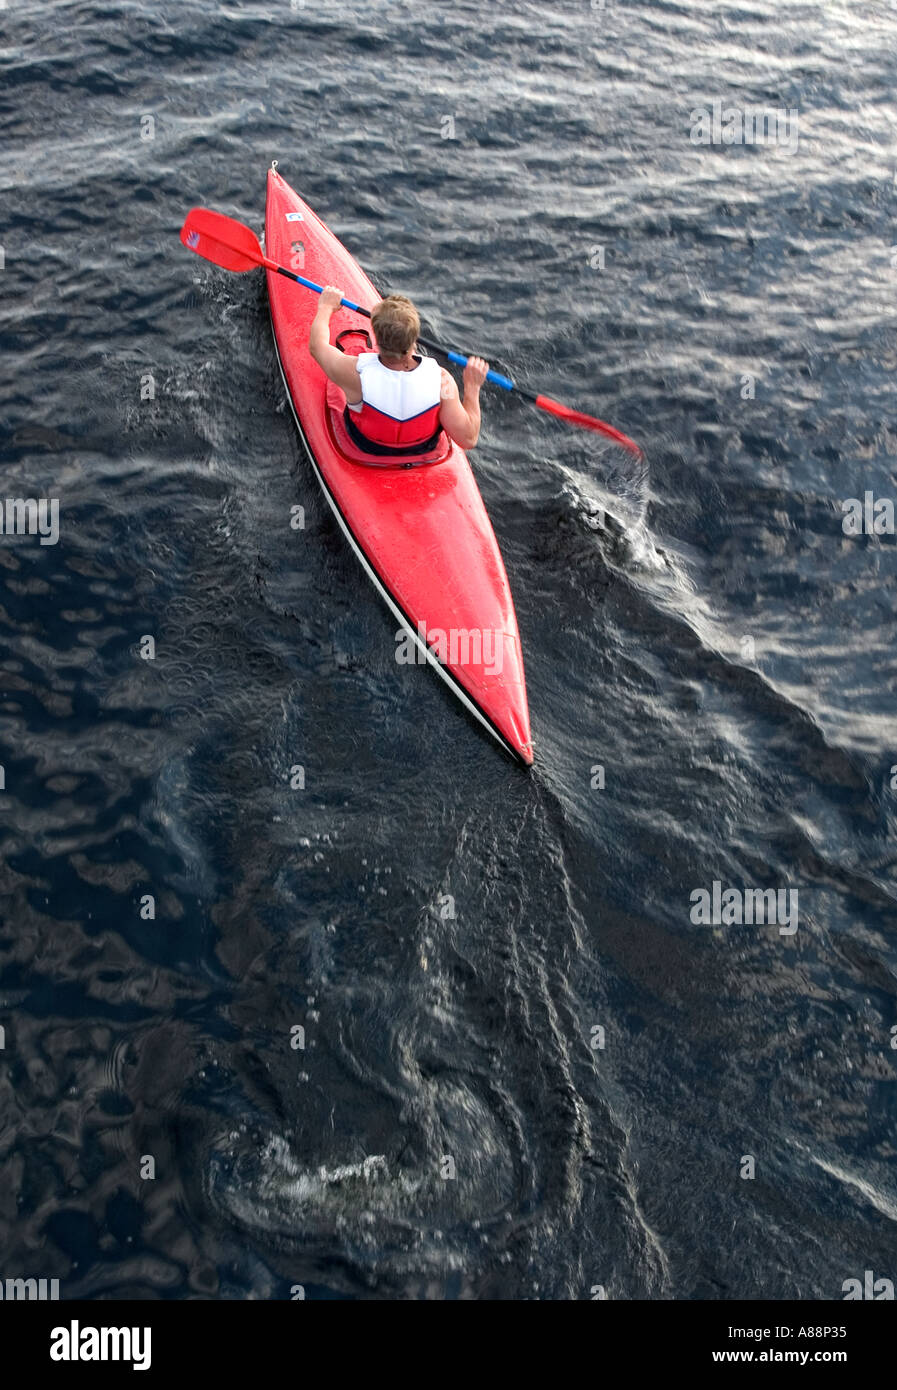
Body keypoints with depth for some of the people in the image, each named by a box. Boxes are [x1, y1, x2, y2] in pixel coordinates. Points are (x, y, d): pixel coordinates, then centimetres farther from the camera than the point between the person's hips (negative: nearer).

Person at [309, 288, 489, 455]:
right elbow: (468, 440, -27)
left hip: (366, 449, 0)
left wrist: (325, 307, 5)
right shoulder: (440, 378, -37)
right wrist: (472, 387, -17)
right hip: (424, 449, 1)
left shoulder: (357, 373, -37)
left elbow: (316, 345, -14)